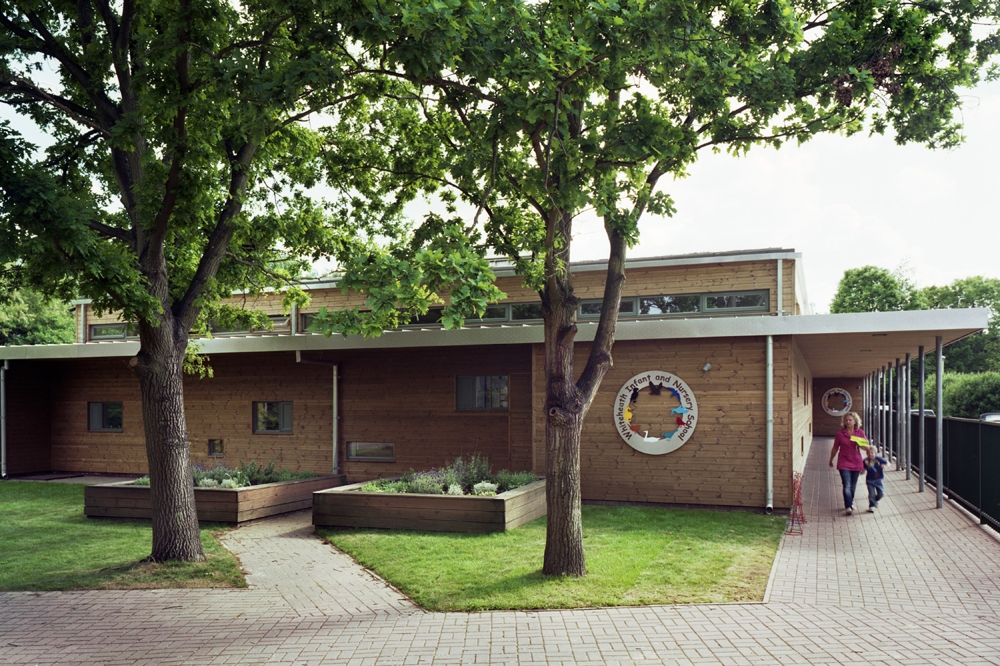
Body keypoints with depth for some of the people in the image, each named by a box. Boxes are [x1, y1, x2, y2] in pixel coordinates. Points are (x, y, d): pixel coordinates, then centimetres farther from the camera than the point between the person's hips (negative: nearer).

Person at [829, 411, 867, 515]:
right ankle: (848, 507, -15)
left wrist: (861, 444, -22)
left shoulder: (860, 433, 1)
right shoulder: (840, 433, -2)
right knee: (847, 486, -12)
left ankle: (850, 502, 35)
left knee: (853, 486, 14)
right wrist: (831, 460, 18)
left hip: (856, 463, 2)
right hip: (844, 463, -2)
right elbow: (835, 448, 9)